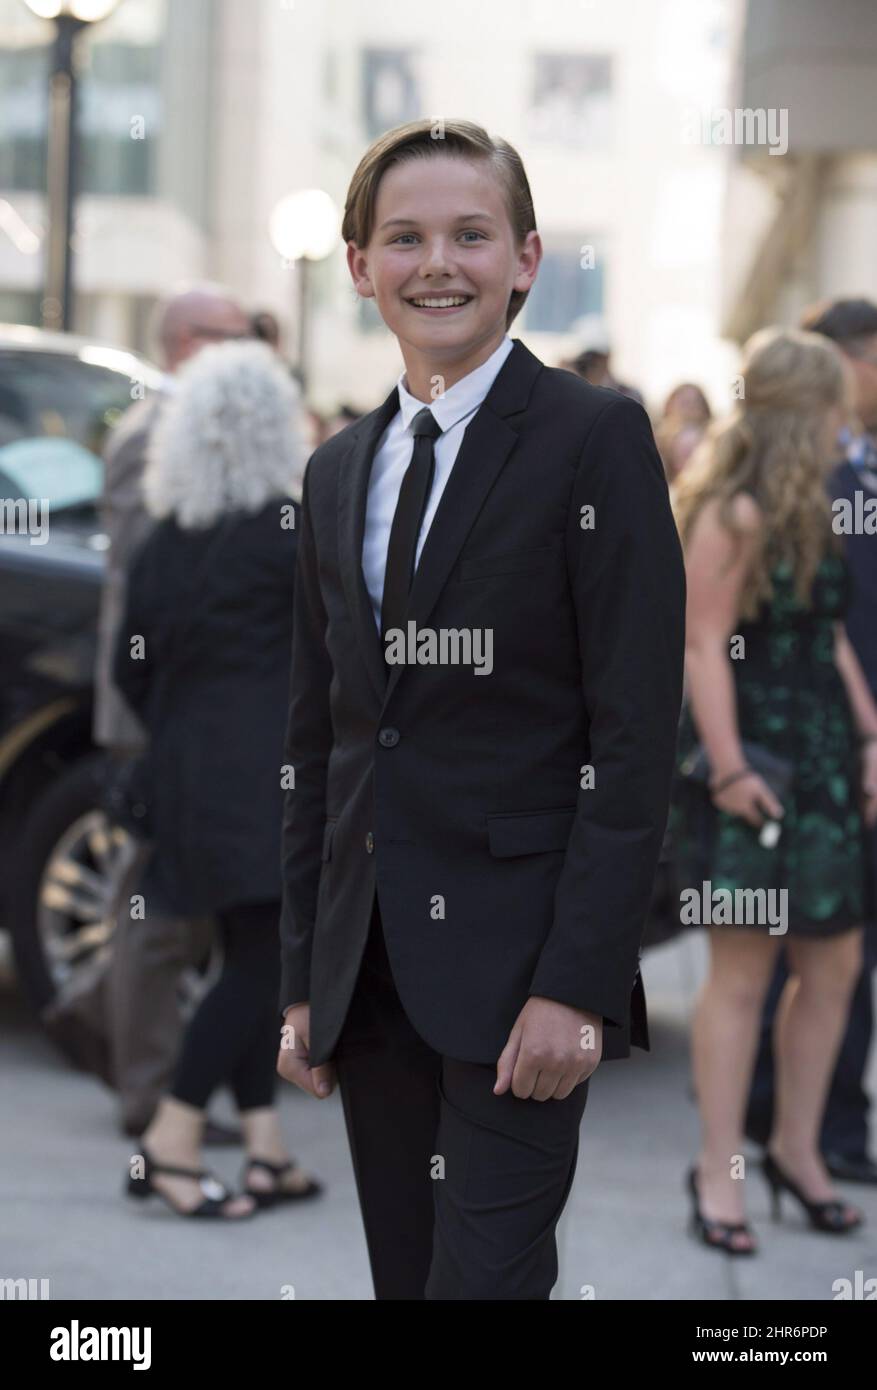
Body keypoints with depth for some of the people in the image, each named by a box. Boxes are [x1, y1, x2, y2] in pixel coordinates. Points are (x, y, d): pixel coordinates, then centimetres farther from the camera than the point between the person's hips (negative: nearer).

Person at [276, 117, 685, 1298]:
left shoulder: (596, 439, -6)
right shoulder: (339, 472, 13)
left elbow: (637, 735, -11)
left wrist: (577, 981, -17)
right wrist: (304, 979, 12)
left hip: (516, 959, -6)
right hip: (370, 964, 6)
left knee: (486, 1275, -9)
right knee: (403, 1274, 11)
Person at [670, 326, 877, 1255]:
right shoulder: (734, 514, -13)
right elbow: (704, 645, -17)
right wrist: (727, 768, -21)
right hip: (750, 760, -8)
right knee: (742, 968, -3)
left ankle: (796, 1147, 23)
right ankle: (718, 1171, 6)